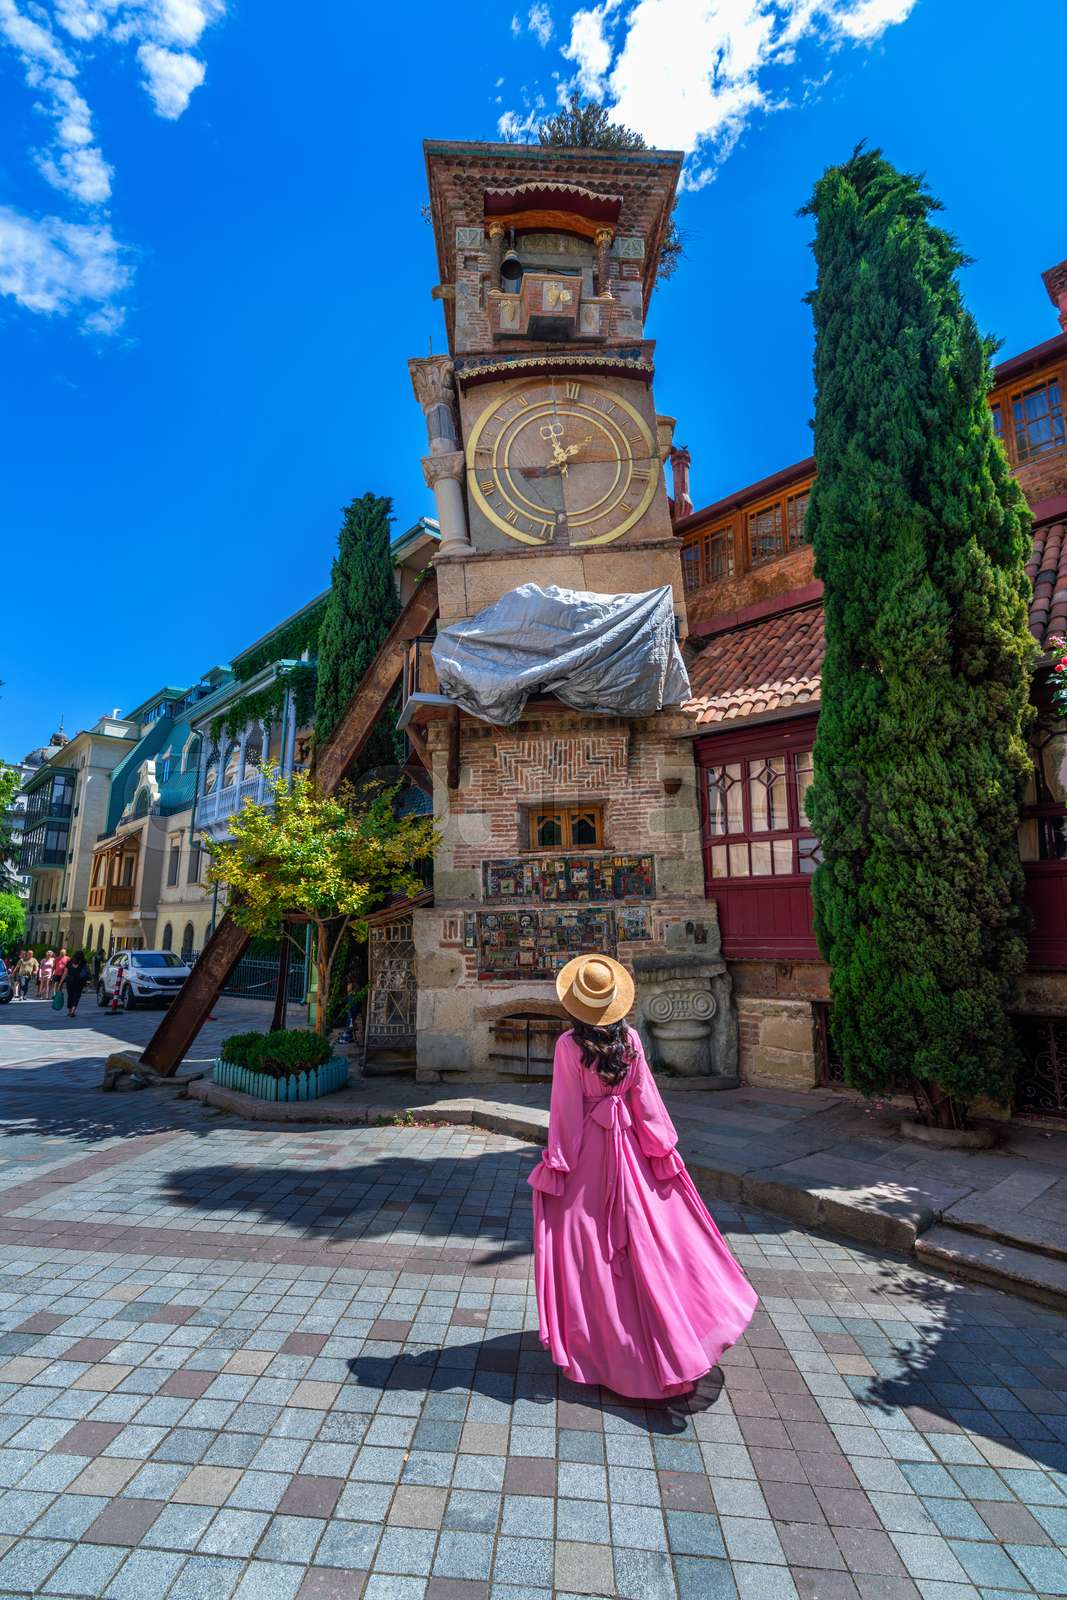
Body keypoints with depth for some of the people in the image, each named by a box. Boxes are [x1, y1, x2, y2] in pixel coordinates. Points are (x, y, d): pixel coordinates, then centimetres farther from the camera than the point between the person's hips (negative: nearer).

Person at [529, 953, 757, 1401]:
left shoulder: (569, 1045, -19)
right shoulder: (630, 1040, -8)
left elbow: (566, 1110, -15)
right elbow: (645, 1099, -3)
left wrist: (556, 1163, -6)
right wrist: (662, 1148, 7)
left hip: (584, 1149, -4)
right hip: (624, 1144, 4)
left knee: (590, 1245, 10)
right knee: (645, 1233, 18)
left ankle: (596, 1343, 26)